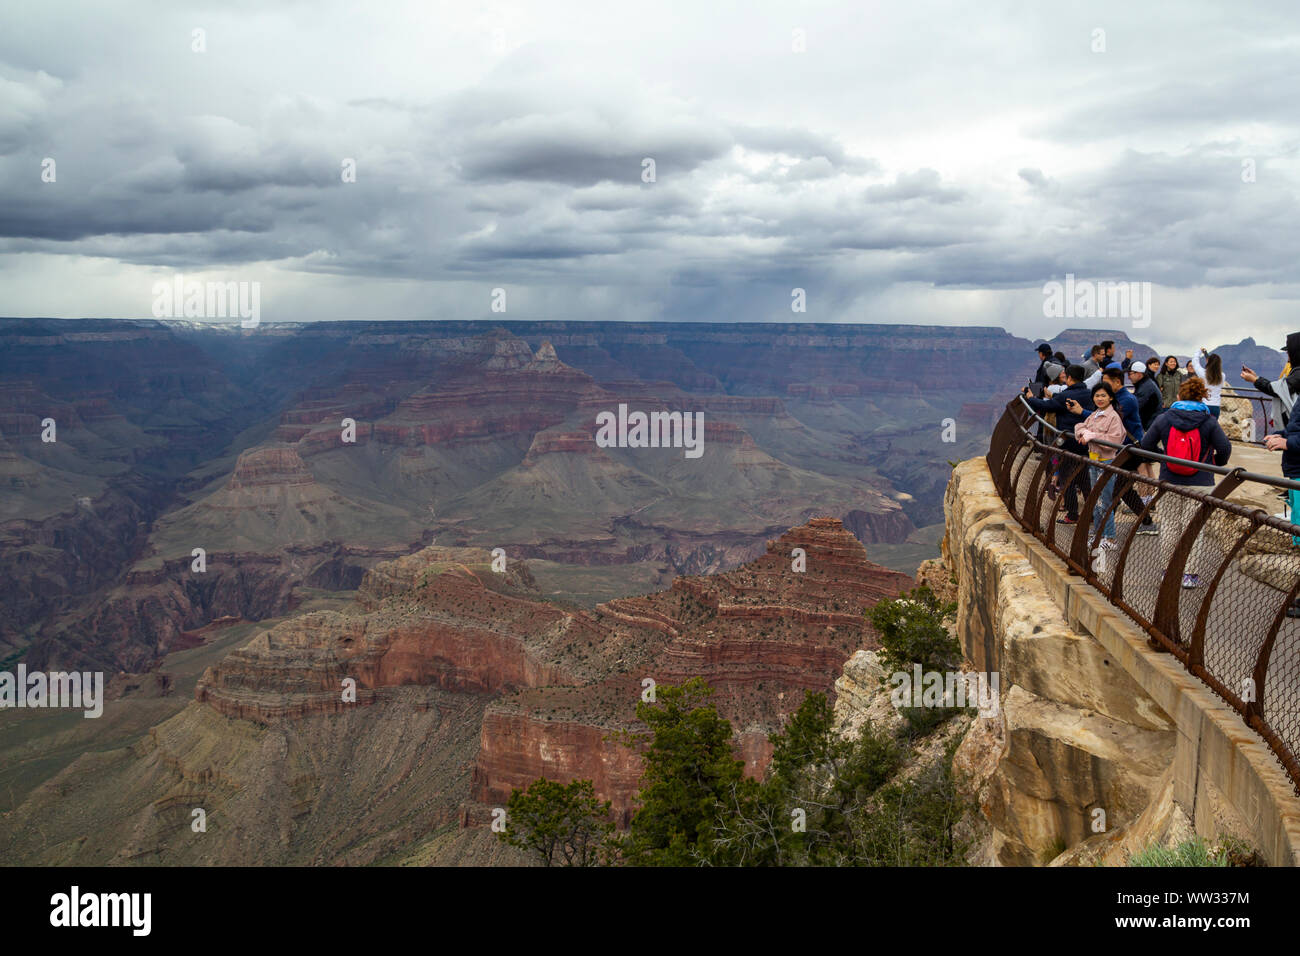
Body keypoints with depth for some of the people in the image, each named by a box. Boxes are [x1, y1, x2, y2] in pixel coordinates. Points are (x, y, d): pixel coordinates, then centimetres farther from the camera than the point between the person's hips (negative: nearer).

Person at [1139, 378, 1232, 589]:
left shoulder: (1163, 419, -2)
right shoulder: (1209, 422, -6)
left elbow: (1146, 444, 2)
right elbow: (1225, 448, -9)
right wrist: (1217, 464, 11)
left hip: (1169, 482, 1)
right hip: (1200, 483, -1)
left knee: (1169, 524, 12)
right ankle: (1191, 574, 6)